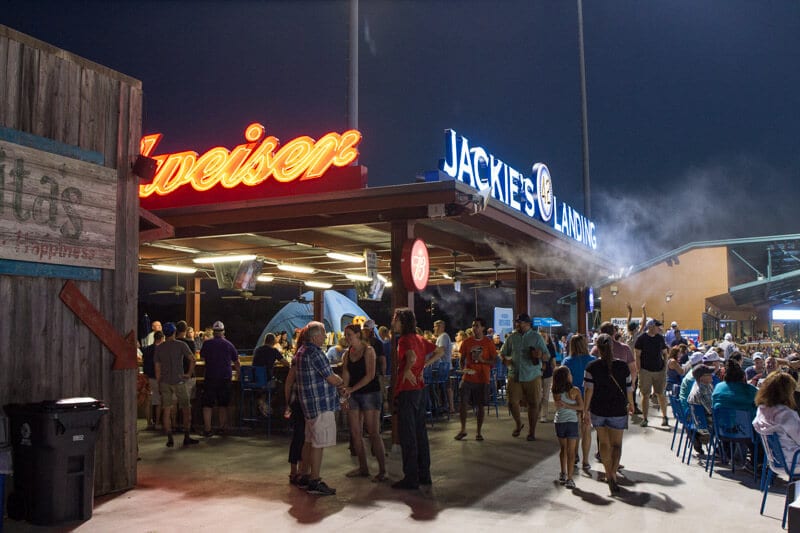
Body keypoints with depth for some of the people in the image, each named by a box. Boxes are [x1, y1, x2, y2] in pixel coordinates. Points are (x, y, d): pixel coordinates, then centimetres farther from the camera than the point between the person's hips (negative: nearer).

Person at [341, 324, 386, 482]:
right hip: (353, 395, 6)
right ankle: (363, 468, 20)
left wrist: (352, 388, -20)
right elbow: (346, 375, 2)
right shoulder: (347, 353, 10)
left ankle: (382, 470, 0)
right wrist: (345, 392, -14)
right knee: (355, 433, 7)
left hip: (370, 393, -6)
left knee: (373, 433, -7)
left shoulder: (368, 350, -8)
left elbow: (370, 375, -16)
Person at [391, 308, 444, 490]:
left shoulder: (405, 339, -14)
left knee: (407, 435, -2)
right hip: (419, 389, 9)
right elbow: (440, 351, 20)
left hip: (407, 390, -9)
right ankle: (424, 475, 21)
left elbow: (412, 357, -34)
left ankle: (411, 479, 3)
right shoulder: (419, 339, 11)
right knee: (420, 432, 14)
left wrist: (407, 371, -17)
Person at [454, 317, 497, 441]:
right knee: (462, 403, -6)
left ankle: (479, 432, 17)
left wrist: (482, 360, -17)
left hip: (482, 378, -1)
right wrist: (464, 369, -9)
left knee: (480, 405, 4)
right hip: (468, 377, 1)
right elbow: (462, 359, 11)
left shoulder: (489, 343, -1)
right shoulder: (466, 342, 4)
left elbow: (494, 361, 1)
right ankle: (463, 430, 11)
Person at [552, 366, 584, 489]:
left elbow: (558, 406, 6)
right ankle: (569, 479, -1)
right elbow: (581, 407, -12)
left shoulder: (555, 392, -3)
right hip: (571, 422, -4)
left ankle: (563, 474, 31)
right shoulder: (575, 391, -12)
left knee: (563, 449, 20)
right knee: (571, 452, 2)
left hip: (559, 422, 4)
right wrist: (568, 406, -11)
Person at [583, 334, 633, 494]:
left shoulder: (592, 367, -11)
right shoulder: (622, 367, -9)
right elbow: (629, 389, -2)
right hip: (618, 411, 0)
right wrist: (631, 404, 17)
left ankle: (608, 473, 26)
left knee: (604, 443, 18)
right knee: (616, 444, 12)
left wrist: (585, 410, -6)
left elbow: (589, 390, -13)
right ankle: (612, 474, -7)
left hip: (598, 411, 1)